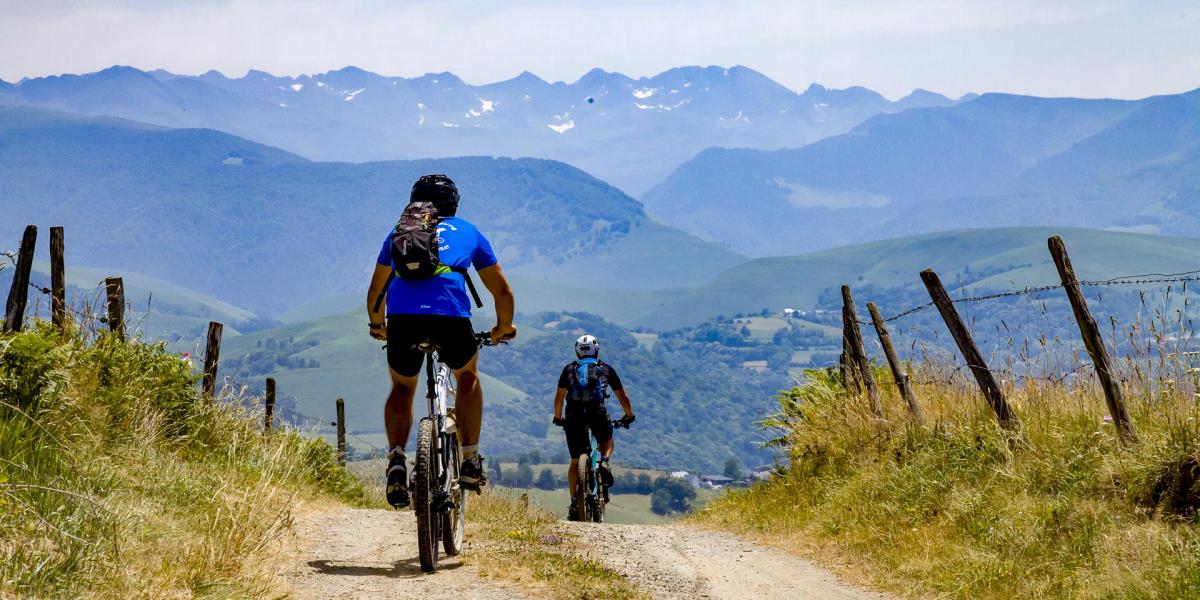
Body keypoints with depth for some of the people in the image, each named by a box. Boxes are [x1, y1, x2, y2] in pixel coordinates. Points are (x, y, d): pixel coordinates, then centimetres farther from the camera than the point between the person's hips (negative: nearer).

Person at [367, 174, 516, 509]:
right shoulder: (468, 232, 28)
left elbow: (375, 291, 41)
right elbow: (502, 292, 32)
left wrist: (377, 325, 59)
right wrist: (504, 327, 50)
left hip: (403, 317, 1)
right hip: (451, 315, -1)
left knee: (402, 389, 26)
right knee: (467, 377, 30)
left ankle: (396, 459, 2)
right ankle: (470, 462, 24)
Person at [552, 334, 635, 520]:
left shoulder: (569, 369, 20)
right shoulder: (606, 369, 19)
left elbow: (559, 396, 16)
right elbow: (622, 396, 22)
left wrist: (558, 417, 29)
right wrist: (629, 416, 36)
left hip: (574, 415, 1)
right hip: (598, 413, -1)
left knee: (575, 462, 13)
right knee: (607, 442, 30)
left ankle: (574, 503, 5)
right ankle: (604, 462, -3)